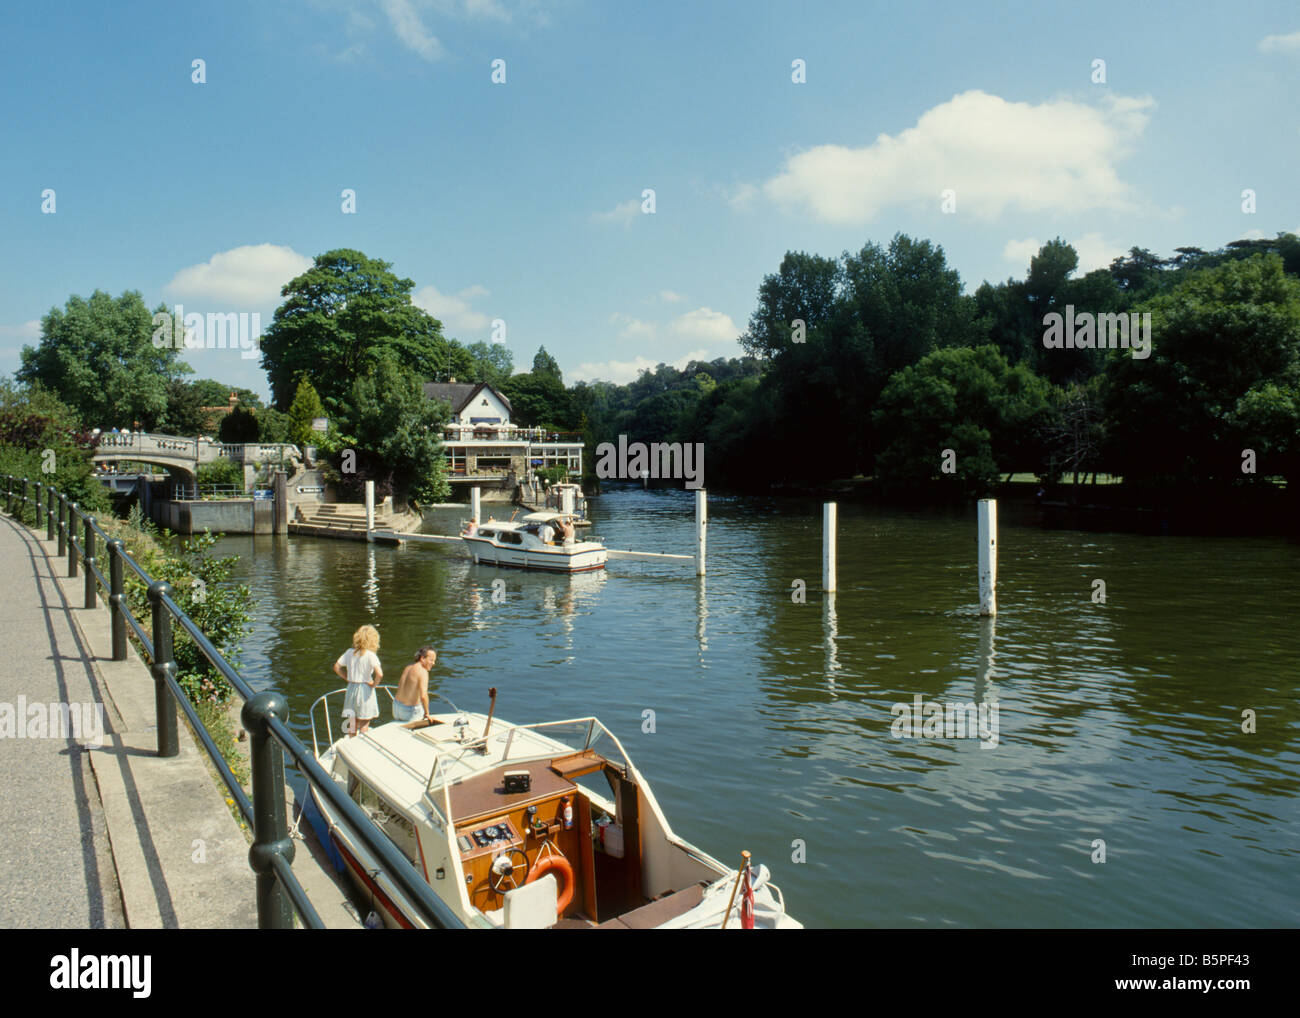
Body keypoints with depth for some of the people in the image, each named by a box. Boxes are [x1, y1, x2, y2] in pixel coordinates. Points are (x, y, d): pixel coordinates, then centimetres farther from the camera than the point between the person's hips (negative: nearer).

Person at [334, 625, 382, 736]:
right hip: (365, 689, -5)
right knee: (364, 724, 6)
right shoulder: (370, 655, -16)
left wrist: (348, 678, 10)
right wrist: (374, 684, -9)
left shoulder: (349, 652, 1)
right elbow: (379, 674, -26)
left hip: (351, 688, 5)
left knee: (352, 723, 17)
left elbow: (336, 667, 7)